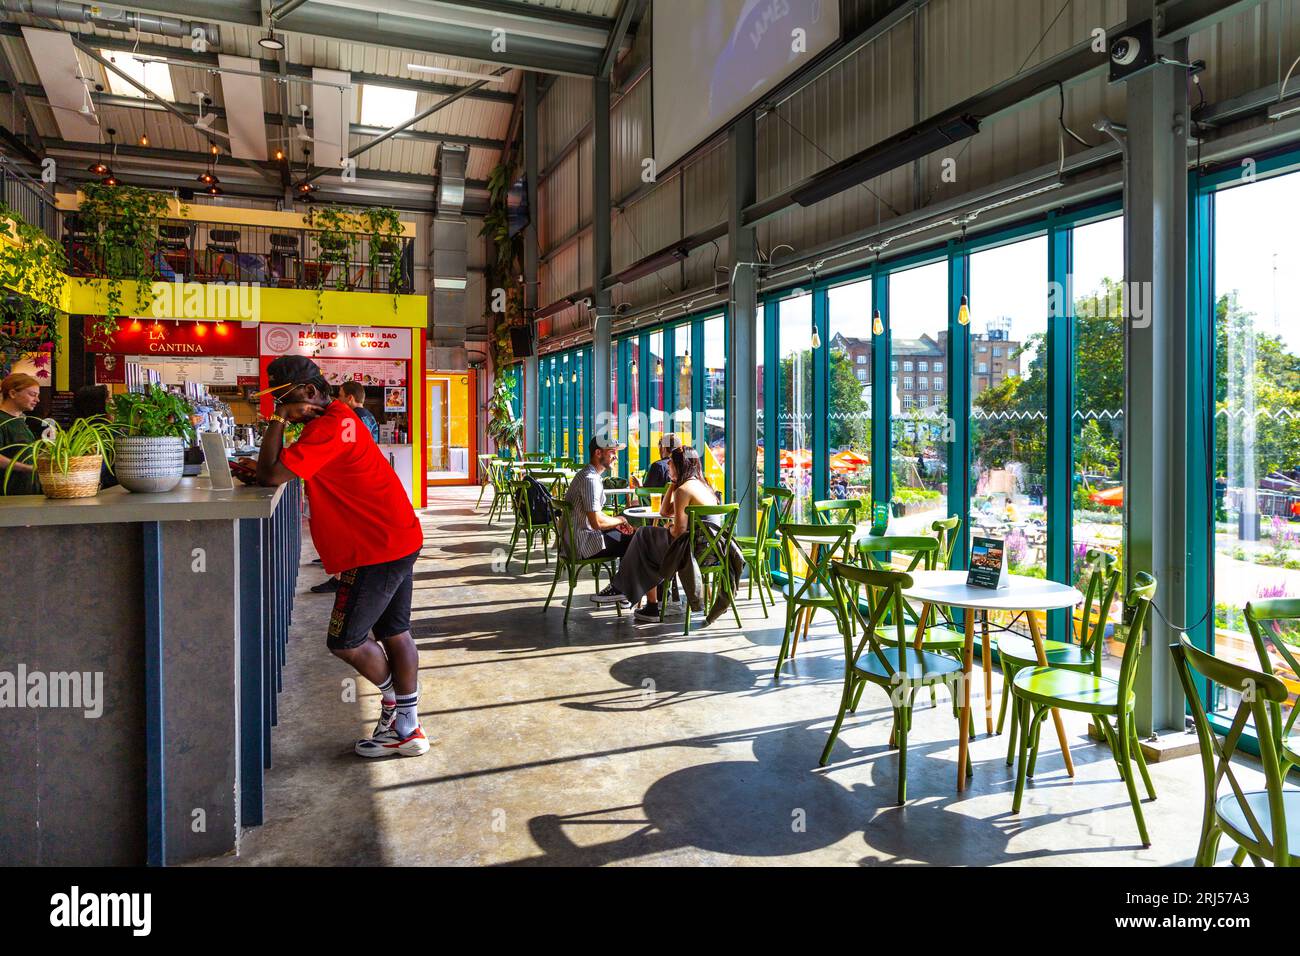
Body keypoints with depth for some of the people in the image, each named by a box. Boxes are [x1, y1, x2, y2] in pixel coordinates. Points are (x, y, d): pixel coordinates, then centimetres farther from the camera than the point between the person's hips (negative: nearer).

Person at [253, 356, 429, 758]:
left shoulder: (328, 428, -19)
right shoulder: (337, 417, 15)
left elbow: (270, 475, -23)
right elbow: (280, 467, 20)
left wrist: (280, 418, -15)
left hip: (377, 549, -11)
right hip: (398, 540, 11)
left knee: (345, 641, 1)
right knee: (394, 633, 14)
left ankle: (393, 699, 25)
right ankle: (407, 729, 22)